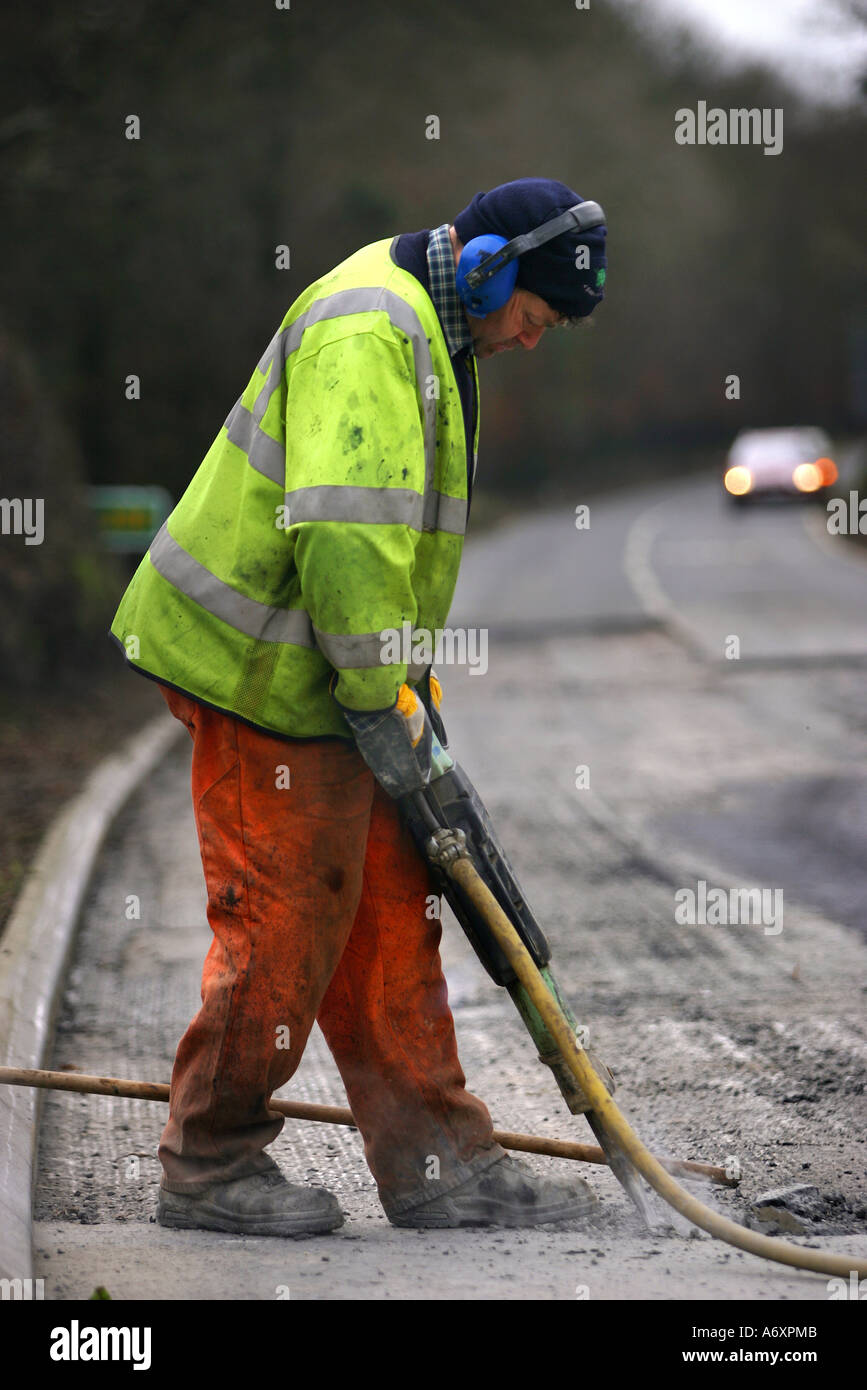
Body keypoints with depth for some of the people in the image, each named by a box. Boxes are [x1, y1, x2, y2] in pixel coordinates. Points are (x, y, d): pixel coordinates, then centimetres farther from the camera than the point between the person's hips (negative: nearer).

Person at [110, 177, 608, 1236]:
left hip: (319, 670, 10)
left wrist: (408, 680, 20)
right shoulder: (369, 330, -20)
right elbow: (343, 533, -28)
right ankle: (207, 1167, 9)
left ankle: (436, 1161, 15)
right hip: (263, 673, -10)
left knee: (387, 909, 10)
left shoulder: (421, 328, 16)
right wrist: (381, 701, -22)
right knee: (287, 920, -3)